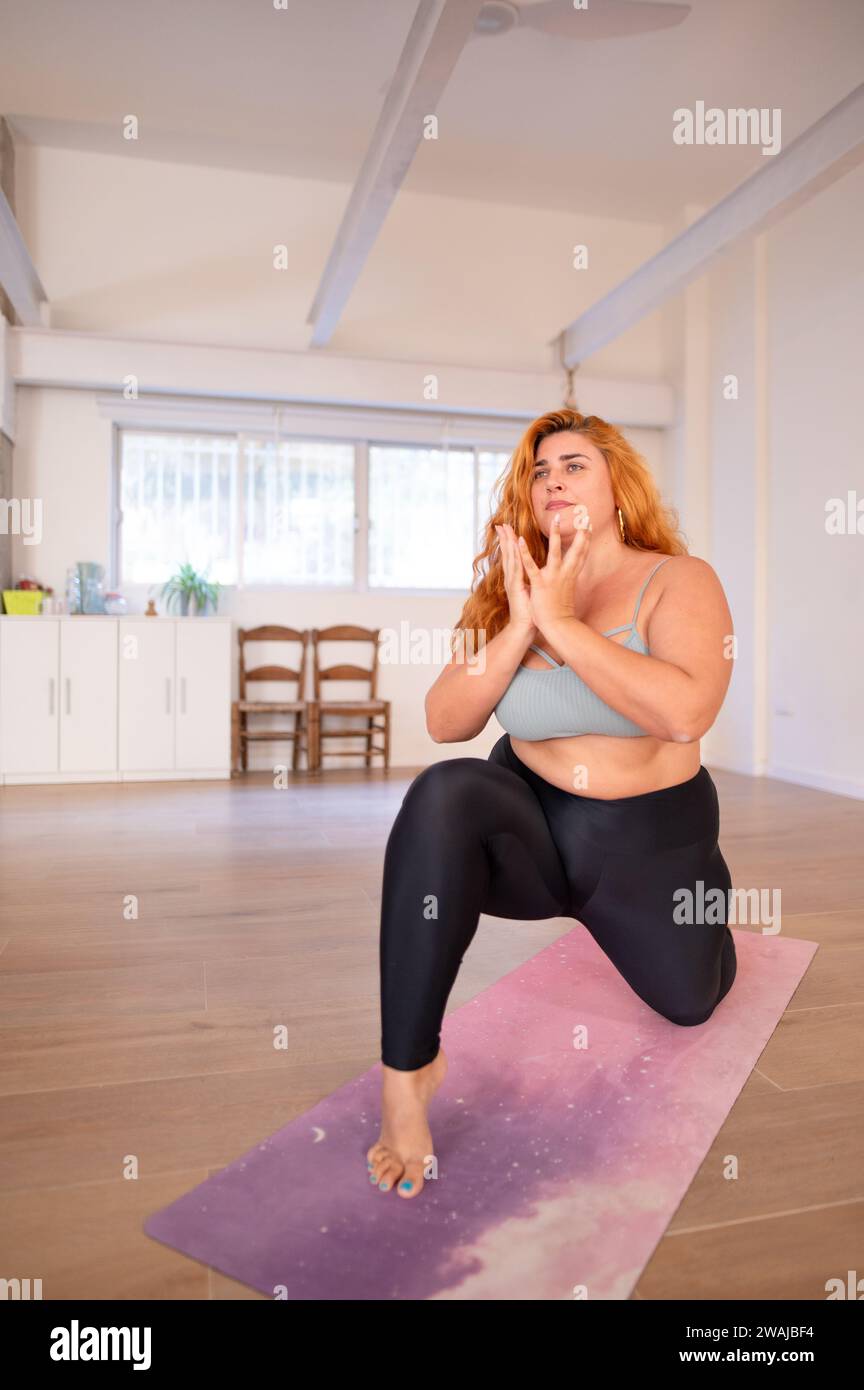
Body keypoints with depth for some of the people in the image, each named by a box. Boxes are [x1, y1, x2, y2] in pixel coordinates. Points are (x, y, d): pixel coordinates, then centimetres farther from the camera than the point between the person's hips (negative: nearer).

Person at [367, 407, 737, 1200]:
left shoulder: (679, 579, -9)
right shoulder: (510, 590, 0)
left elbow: (685, 714, -27)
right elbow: (445, 724, -7)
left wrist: (562, 624, -24)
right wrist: (519, 628, -20)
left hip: (650, 840, 0)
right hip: (529, 825, 0)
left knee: (690, 1005, 3)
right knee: (444, 794, -30)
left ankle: (602, 920, 37)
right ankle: (408, 1070, -22)